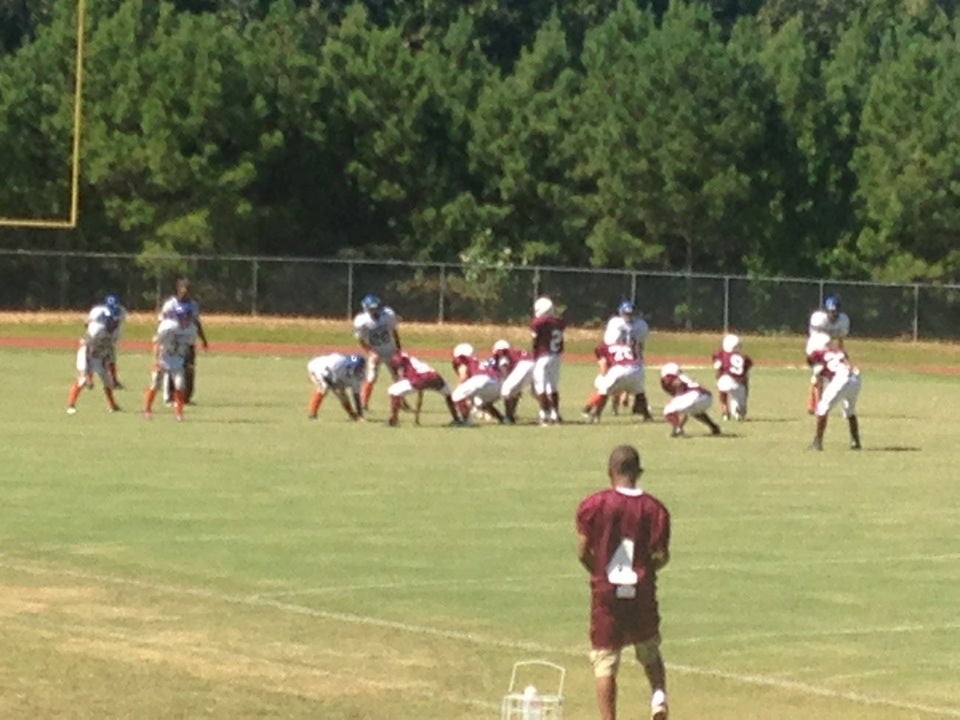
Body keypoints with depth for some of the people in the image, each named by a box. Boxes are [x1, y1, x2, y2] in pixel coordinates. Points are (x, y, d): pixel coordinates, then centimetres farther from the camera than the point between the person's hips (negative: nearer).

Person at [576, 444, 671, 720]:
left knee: (604, 662, 4)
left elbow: (583, 551, -5)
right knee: (649, 652, 21)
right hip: (642, 593, 1)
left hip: (605, 593, -1)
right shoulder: (654, 508, -3)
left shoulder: (592, 505, -6)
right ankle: (659, 694, -4)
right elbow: (661, 556, -5)